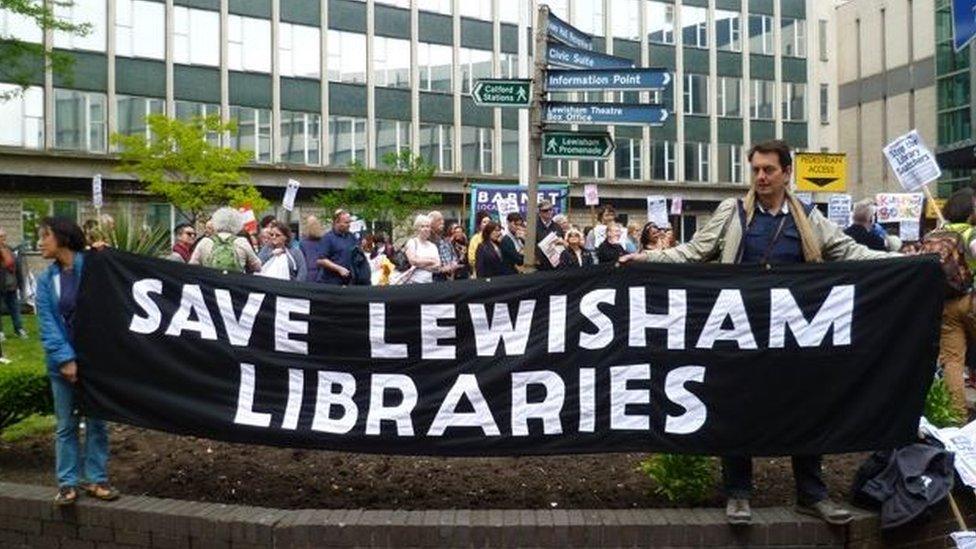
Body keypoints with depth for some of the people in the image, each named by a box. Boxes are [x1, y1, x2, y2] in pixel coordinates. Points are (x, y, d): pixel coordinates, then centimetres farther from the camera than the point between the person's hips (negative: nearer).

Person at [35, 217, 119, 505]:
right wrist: (64, 359, -14)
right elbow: (47, 324, -3)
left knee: (96, 421, 8)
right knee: (65, 424, 9)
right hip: (62, 362, 2)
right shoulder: (45, 280, 3)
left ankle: (95, 478, 17)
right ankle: (67, 482, 17)